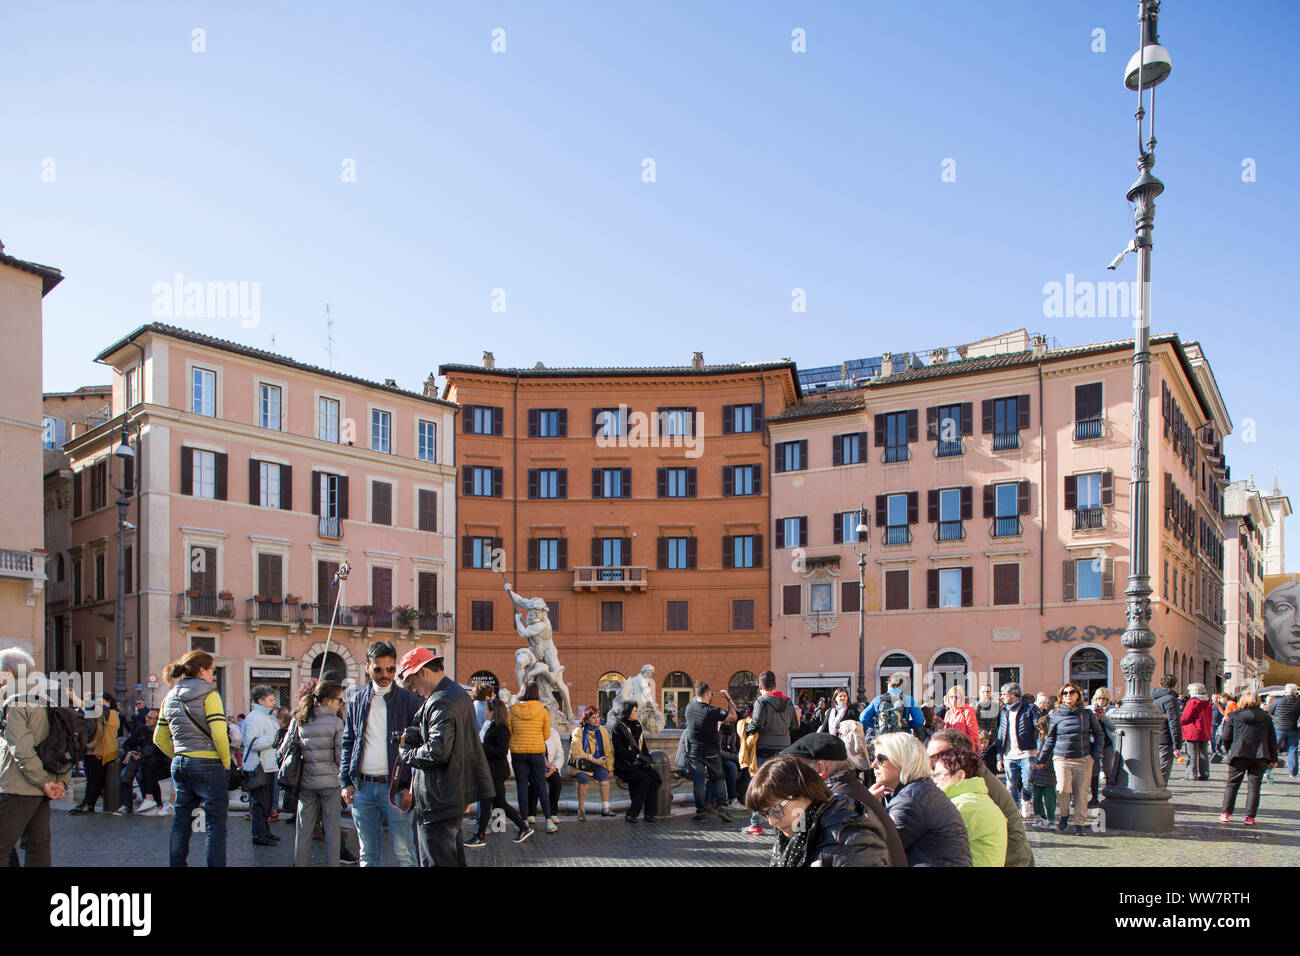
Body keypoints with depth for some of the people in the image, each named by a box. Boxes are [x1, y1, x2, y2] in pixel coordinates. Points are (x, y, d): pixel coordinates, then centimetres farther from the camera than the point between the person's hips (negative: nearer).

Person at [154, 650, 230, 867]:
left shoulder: (170, 698, 11)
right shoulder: (209, 695, -10)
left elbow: (159, 739, 16)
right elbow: (219, 734, -18)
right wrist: (226, 763, -7)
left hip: (179, 765, 7)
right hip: (208, 765, -7)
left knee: (181, 820, 15)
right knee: (215, 824, -2)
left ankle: (177, 863, 21)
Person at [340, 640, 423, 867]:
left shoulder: (409, 700, 0)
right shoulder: (357, 700, 12)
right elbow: (348, 743, 16)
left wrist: (412, 787, -9)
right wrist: (346, 782, 6)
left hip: (395, 787, -4)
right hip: (362, 787, 4)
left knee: (404, 853, -4)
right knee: (369, 855, 10)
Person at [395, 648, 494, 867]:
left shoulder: (441, 702, -20)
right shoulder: (458, 693, 13)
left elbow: (437, 751, -27)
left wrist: (405, 754, -11)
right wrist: (410, 735, -2)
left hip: (439, 800, -11)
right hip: (456, 795, 11)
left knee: (437, 860, -6)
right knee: (454, 858, 20)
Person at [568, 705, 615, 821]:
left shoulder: (602, 731, 6)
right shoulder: (578, 732, -8)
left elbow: (609, 752, 11)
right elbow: (577, 753, -16)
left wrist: (610, 768, 0)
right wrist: (594, 760, -17)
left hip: (597, 764, 3)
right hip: (579, 764, -3)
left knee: (604, 774, -28)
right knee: (584, 777, -34)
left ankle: (605, 808, -27)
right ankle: (581, 809, -22)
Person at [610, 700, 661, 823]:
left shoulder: (637, 725, 16)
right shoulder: (618, 727, -6)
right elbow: (619, 750, -13)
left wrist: (647, 759, 7)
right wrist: (637, 756, -15)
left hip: (638, 763, 6)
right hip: (624, 764, -6)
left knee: (655, 778, -20)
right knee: (644, 780, -28)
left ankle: (649, 813, -17)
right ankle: (631, 813, -18)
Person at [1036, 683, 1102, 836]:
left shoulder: (1087, 713, 6)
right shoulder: (1057, 715, 5)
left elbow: (1098, 733, 14)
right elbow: (1050, 739, 12)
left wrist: (1096, 753, 3)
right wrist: (1041, 759, 12)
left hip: (1083, 759, 1)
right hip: (1062, 758, -1)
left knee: (1081, 793, 1)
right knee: (1063, 789, -14)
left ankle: (1079, 824, 15)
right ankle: (1064, 816, 12)